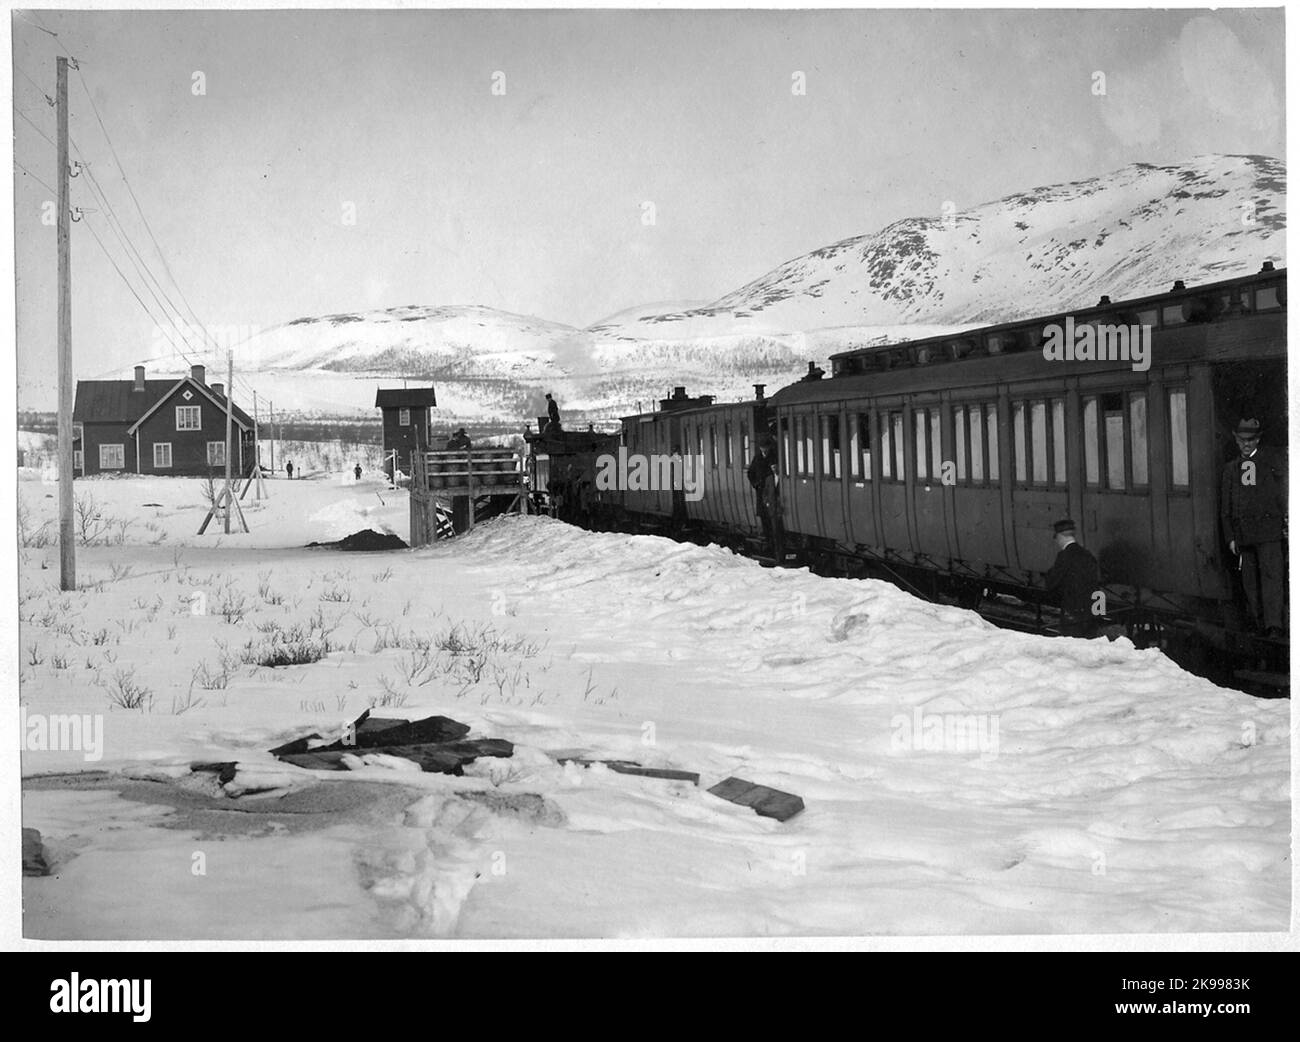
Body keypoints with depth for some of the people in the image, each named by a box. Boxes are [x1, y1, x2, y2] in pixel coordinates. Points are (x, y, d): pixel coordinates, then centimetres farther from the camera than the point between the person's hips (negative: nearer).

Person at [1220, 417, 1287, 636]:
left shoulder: (1275, 458, 7)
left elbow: (1288, 490, 5)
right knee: (1250, 581, 4)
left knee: (1272, 576, -11)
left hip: (1270, 530, -3)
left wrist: (1288, 523, -3)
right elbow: (1225, 507, 17)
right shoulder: (1230, 468, 16)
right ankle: (1257, 621, 13)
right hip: (1243, 533, 3)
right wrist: (1230, 536, 9)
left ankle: (1274, 625, -14)